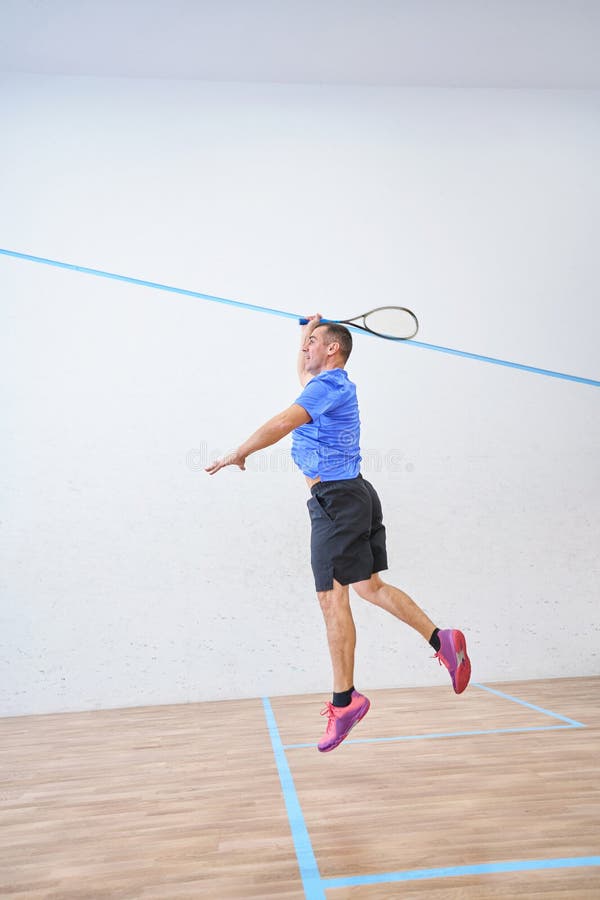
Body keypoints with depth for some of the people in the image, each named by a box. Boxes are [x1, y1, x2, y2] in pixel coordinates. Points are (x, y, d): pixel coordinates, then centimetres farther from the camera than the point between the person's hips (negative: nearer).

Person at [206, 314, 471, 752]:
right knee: (370, 586, 14)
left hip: (336, 499, -10)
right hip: (355, 495, 10)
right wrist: (308, 329, 40)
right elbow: (303, 373, 43)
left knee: (333, 597, -7)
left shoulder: (330, 384, -11)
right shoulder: (329, 383, 19)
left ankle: (344, 700, -2)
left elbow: (281, 424, -23)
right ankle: (442, 639, 10)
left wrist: (238, 454, -14)